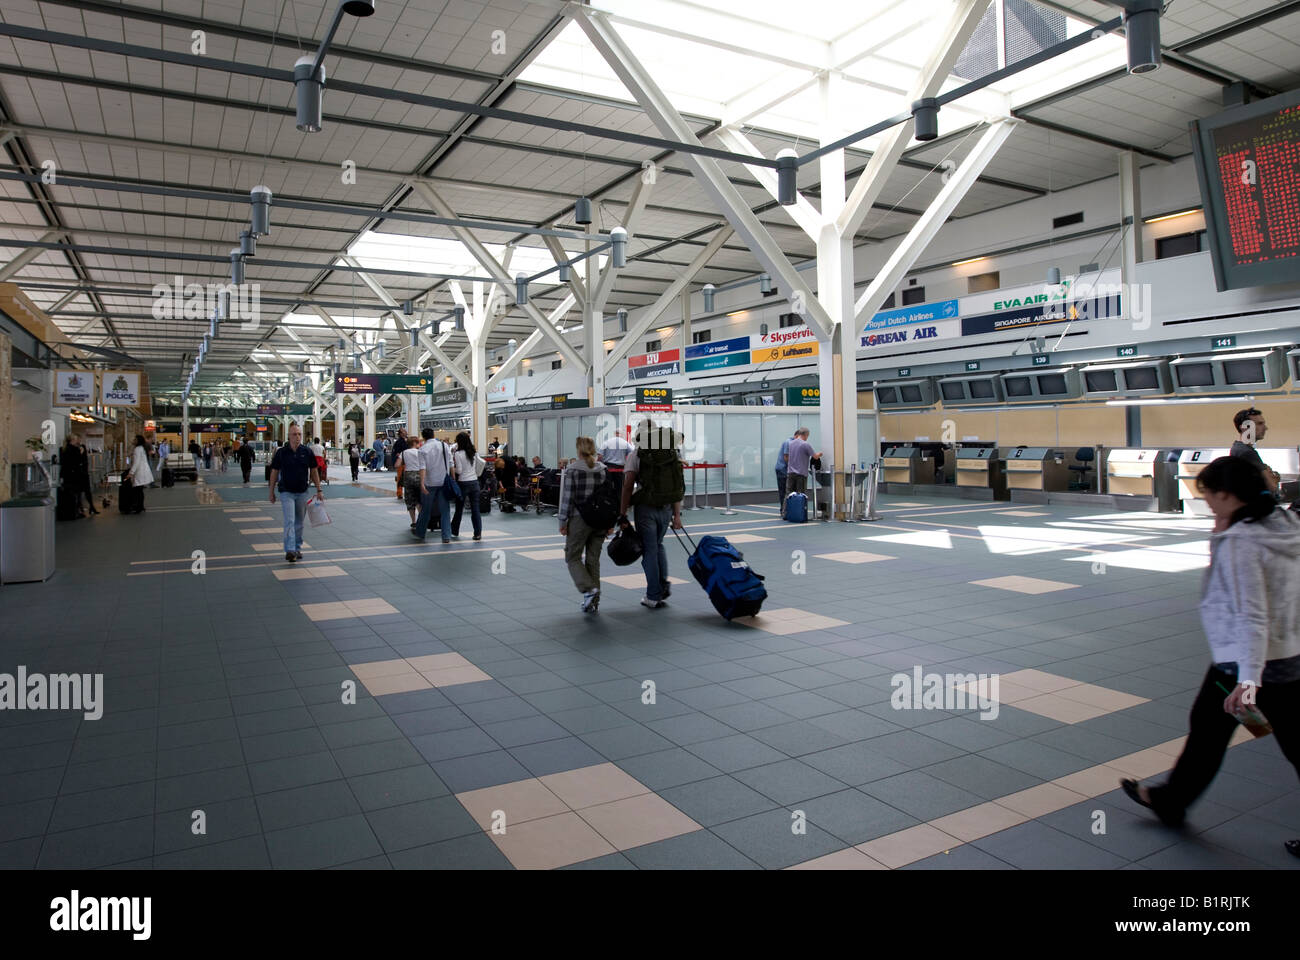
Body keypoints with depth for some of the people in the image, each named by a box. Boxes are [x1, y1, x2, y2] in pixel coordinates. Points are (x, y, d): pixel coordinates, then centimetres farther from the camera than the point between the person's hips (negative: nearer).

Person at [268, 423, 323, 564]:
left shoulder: (307, 451, 0)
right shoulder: (281, 452, -4)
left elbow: (314, 471, 6)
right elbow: (274, 472, 4)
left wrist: (319, 490, 4)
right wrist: (271, 492, 5)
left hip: (303, 492, 2)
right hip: (286, 492, -2)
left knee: (299, 522, 12)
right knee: (289, 521, -12)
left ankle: (298, 548, 23)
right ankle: (289, 550, -17)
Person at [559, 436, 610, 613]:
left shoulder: (571, 470, -7)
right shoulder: (604, 469, 5)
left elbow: (568, 498, -10)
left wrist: (563, 522, -3)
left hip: (579, 519, -4)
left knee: (573, 557, 7)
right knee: (593, 559, 12)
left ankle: (589, 590, -12)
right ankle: (594, 599, 13)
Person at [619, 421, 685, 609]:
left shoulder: (636, 455, -4)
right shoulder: (672, 453, 7)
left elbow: (628, 486, -11)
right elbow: (679, 486, 6)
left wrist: (623, 514, -7)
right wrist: (677, 514, 10)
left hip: (646, 508, -4)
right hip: (666, 508, 4)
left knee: (649, 550, 4)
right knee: (658, 545, 24)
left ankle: (654, 597, 7)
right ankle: (664, 585, 13)